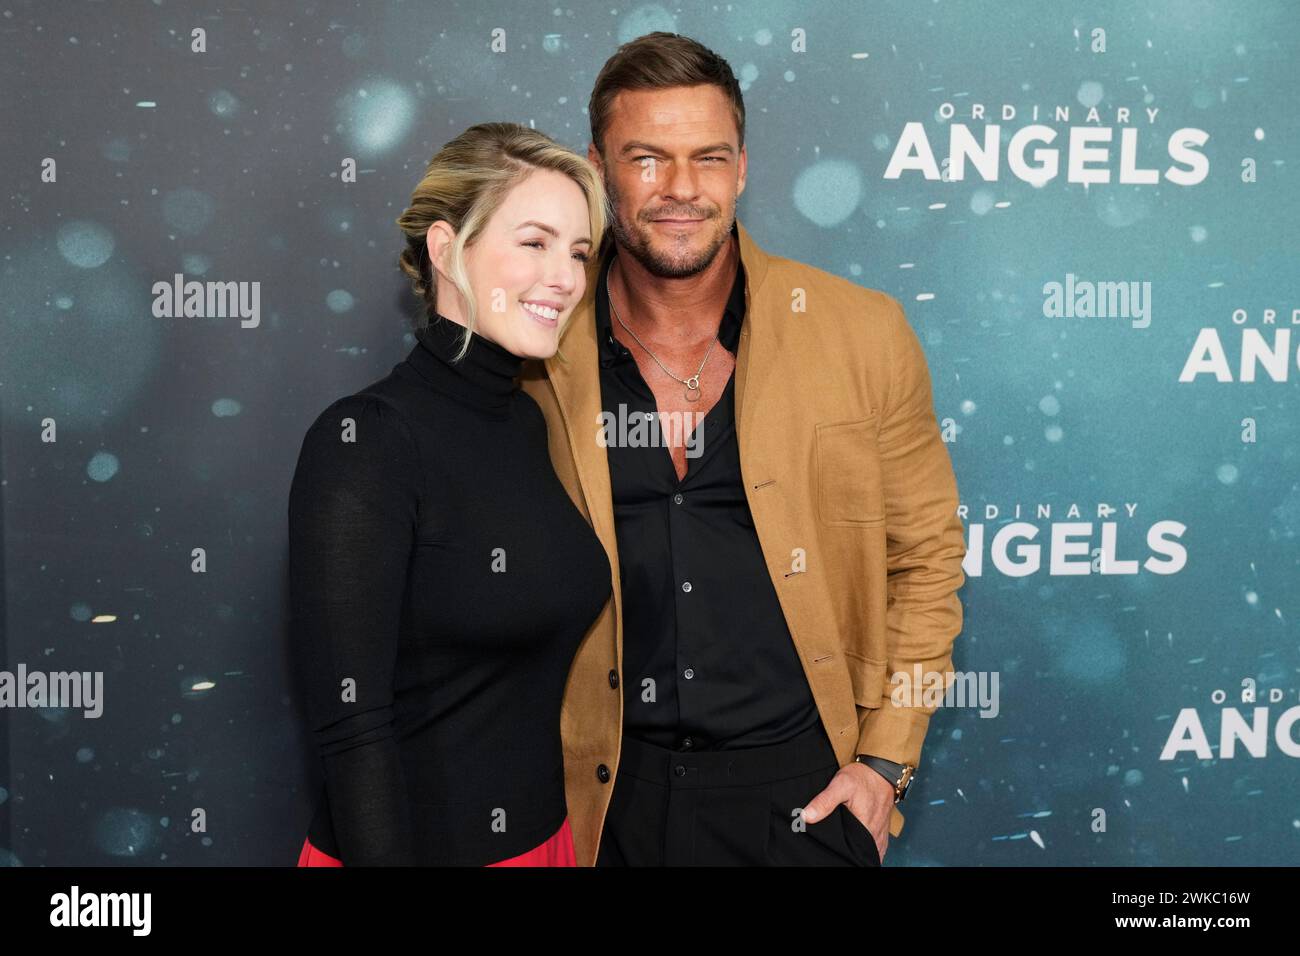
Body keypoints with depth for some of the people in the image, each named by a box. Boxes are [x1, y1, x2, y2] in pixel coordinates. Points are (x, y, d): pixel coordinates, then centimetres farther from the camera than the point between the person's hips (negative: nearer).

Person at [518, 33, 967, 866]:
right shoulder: (537, 348, -6)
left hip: (802, 786, 0)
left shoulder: (864, 333, -7)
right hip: (607, 795, 1)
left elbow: (927, 555, 1)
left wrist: (887, 759, -2)